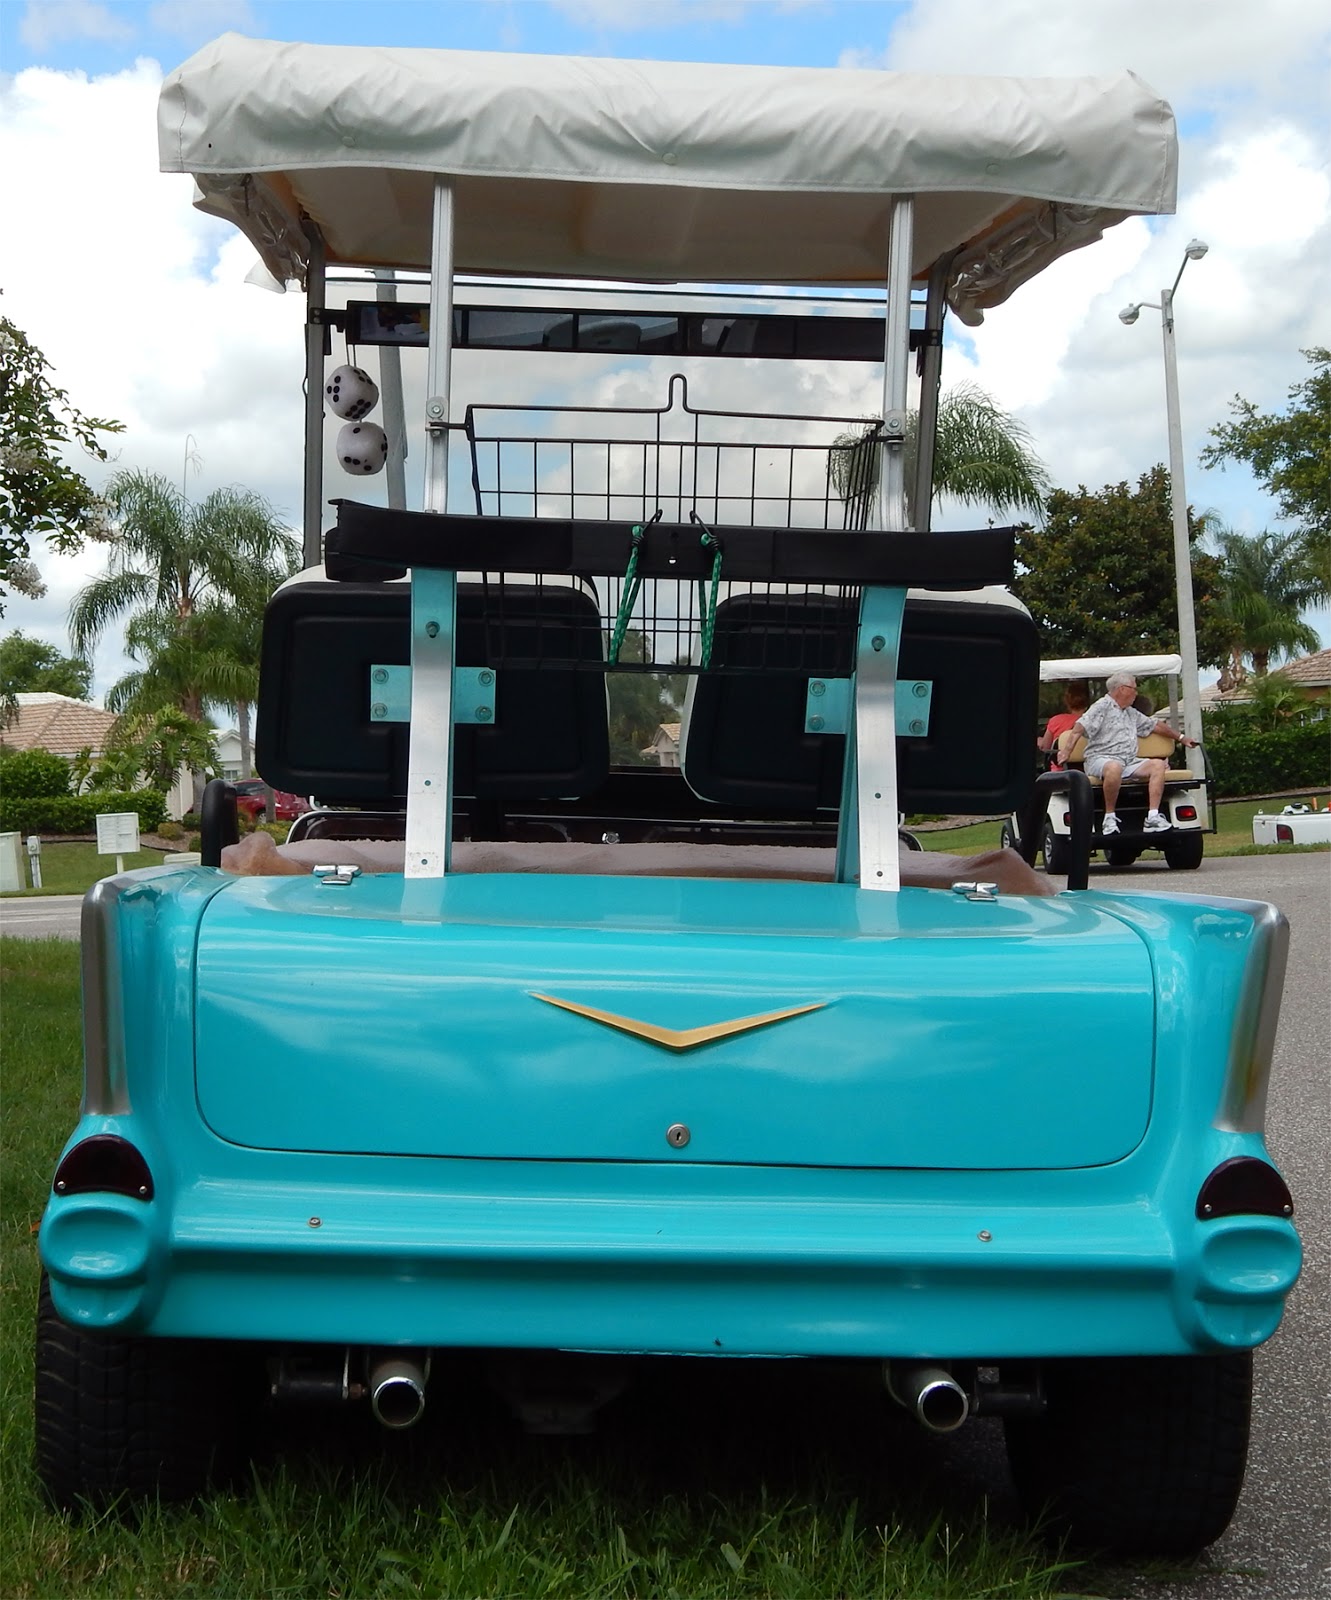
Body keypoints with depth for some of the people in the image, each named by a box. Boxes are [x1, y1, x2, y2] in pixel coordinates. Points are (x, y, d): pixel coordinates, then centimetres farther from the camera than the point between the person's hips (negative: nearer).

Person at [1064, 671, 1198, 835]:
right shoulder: (1102, 706, 1)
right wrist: (1067, 750, -24)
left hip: (1129, 763, 8)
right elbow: (1079, 728, -11)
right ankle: (1109, 818, -29)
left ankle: (1153, 817, -24)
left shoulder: (1132, 713, 27)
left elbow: (1155, 725, 38)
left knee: (1158, 764, -15)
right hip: (1100, 759, -8)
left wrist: (1181, 738, 43)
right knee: (1114, 767, -41)